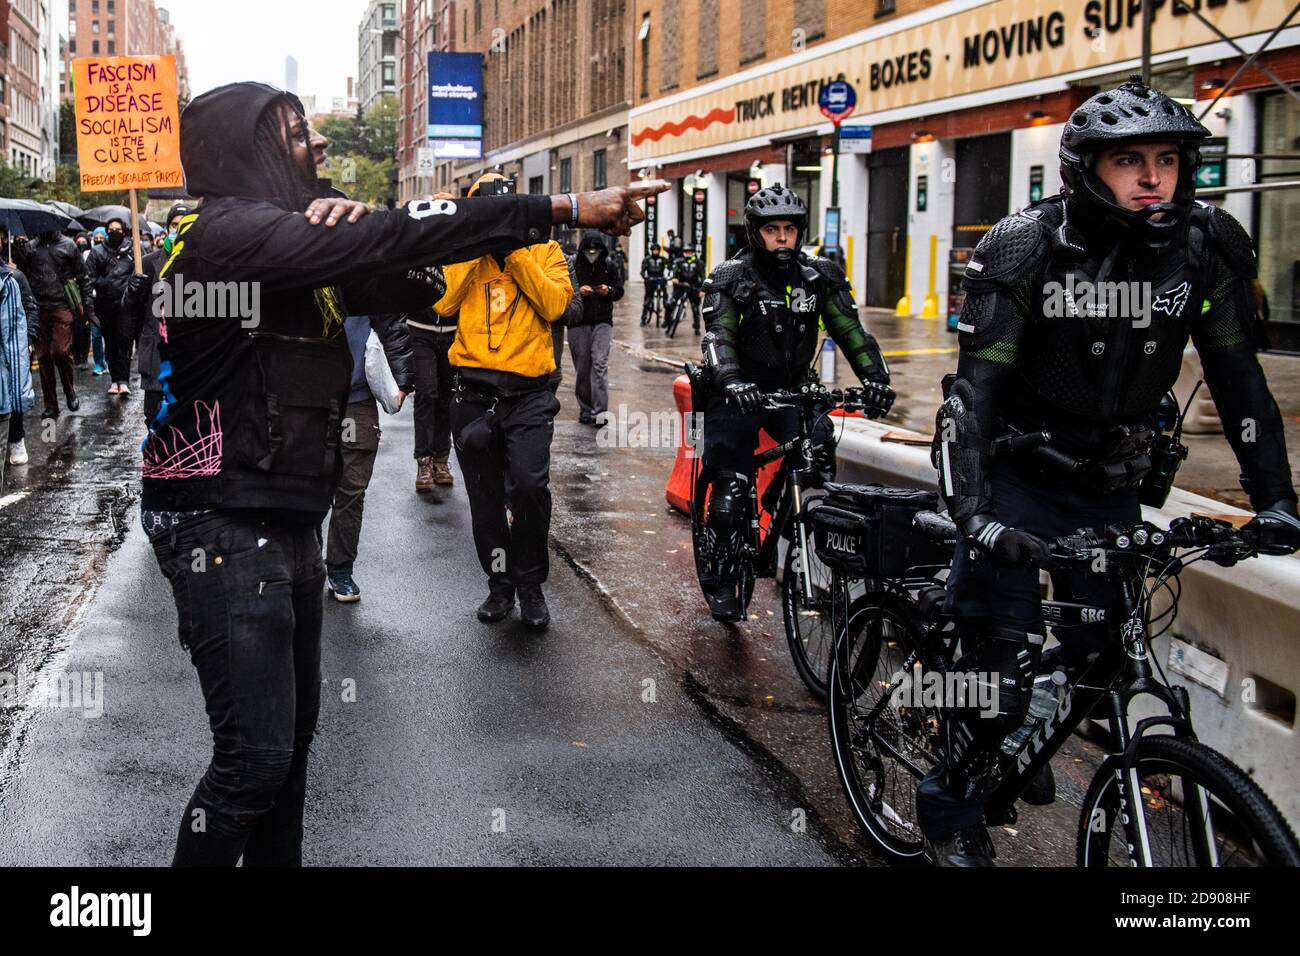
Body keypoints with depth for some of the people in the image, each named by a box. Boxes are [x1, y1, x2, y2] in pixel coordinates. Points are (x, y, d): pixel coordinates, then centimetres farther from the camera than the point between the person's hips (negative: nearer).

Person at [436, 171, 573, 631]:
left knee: (529, 485, -20)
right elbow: (442, 302, -7)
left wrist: (516, 251, -11)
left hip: (528, 394, -3)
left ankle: (531, 584, 0)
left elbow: (554, 304, -11)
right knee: (486, 498, 10)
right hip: (474, 393, 3)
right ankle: (500, 584, 27)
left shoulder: (544, 250, 7)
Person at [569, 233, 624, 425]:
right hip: (578, 322, 0)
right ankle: (585, 409, 19)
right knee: (582, 367, 5)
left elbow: (619, 290, 11)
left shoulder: (609, 266, 5)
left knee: (600, 364, -12)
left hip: (602, 321, 0)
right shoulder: (572, 265, -3)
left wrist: (609, 291, -10)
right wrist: (578, 291, -20)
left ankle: (599, 412, -14)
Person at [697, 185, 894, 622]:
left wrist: (874, 376, -24)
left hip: (792, 390, 2)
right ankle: (718, 578, 16)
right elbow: (718, 336, -22)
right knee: (730, 495, -6)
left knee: (819, 448, -27)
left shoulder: (819, 276, 0)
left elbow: (850, 330, -6)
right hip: (740, 393, -2)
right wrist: (731, 382, -41)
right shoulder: (732, 277, -9)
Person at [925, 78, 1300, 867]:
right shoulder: (1026, 248, -18)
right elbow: (977, 382, -22)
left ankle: (1022, 744, 36)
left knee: (1100, 649, 4)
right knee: (1005, 649, -9)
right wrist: (971, 508, -33)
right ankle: (953, 812, 12)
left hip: (1112, 484, 4)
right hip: (1018, 473, -4)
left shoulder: (1210, 248, -8)